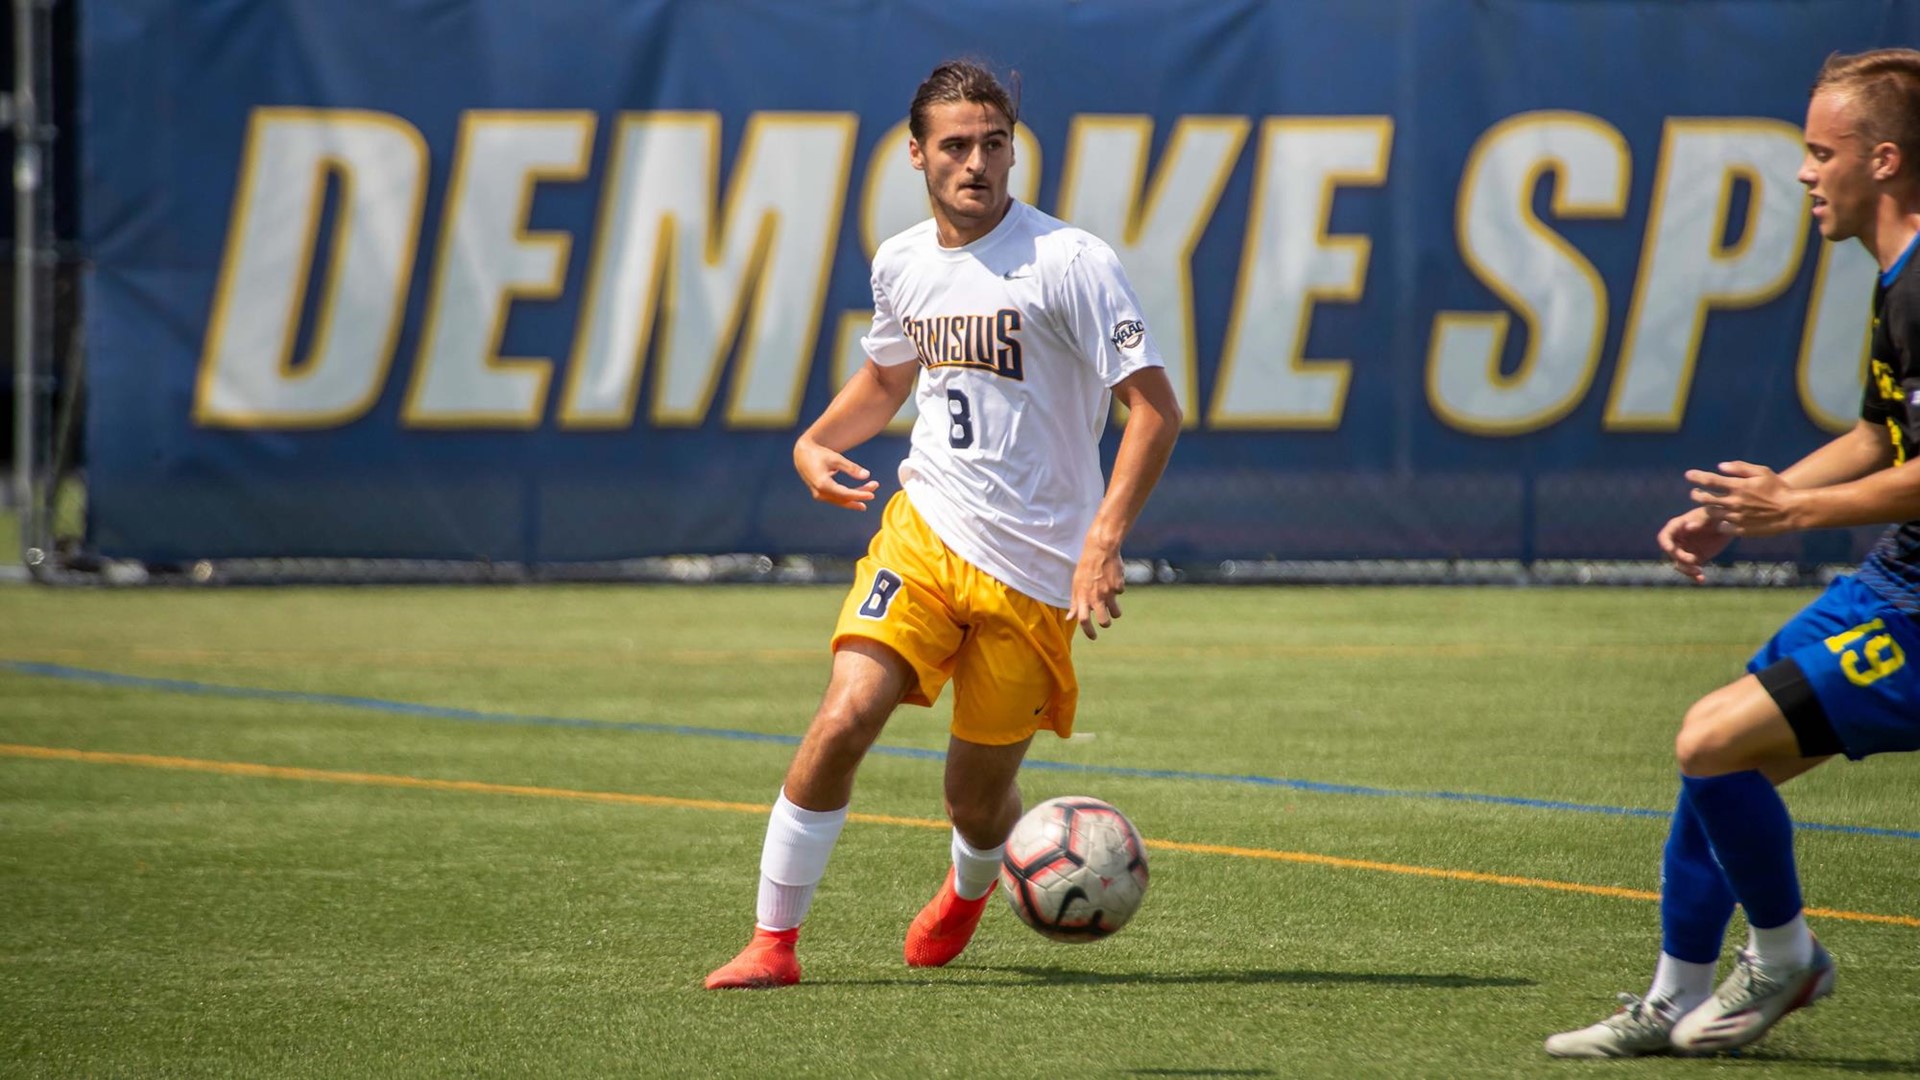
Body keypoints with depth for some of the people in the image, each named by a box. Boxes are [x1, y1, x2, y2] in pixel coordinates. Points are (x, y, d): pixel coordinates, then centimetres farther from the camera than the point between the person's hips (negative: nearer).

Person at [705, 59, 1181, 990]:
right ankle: (772, 940, -9)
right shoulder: (900, 264, 7)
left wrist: (1104, 541, -21)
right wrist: (816, 443, 8)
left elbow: (1154, 407, -12)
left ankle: (970, 888, 44)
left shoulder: (1068, 261, -11)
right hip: (923, 529, 3)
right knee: (844, 719, -19)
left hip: (1033, 567, -3)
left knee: (978, 797, 6)